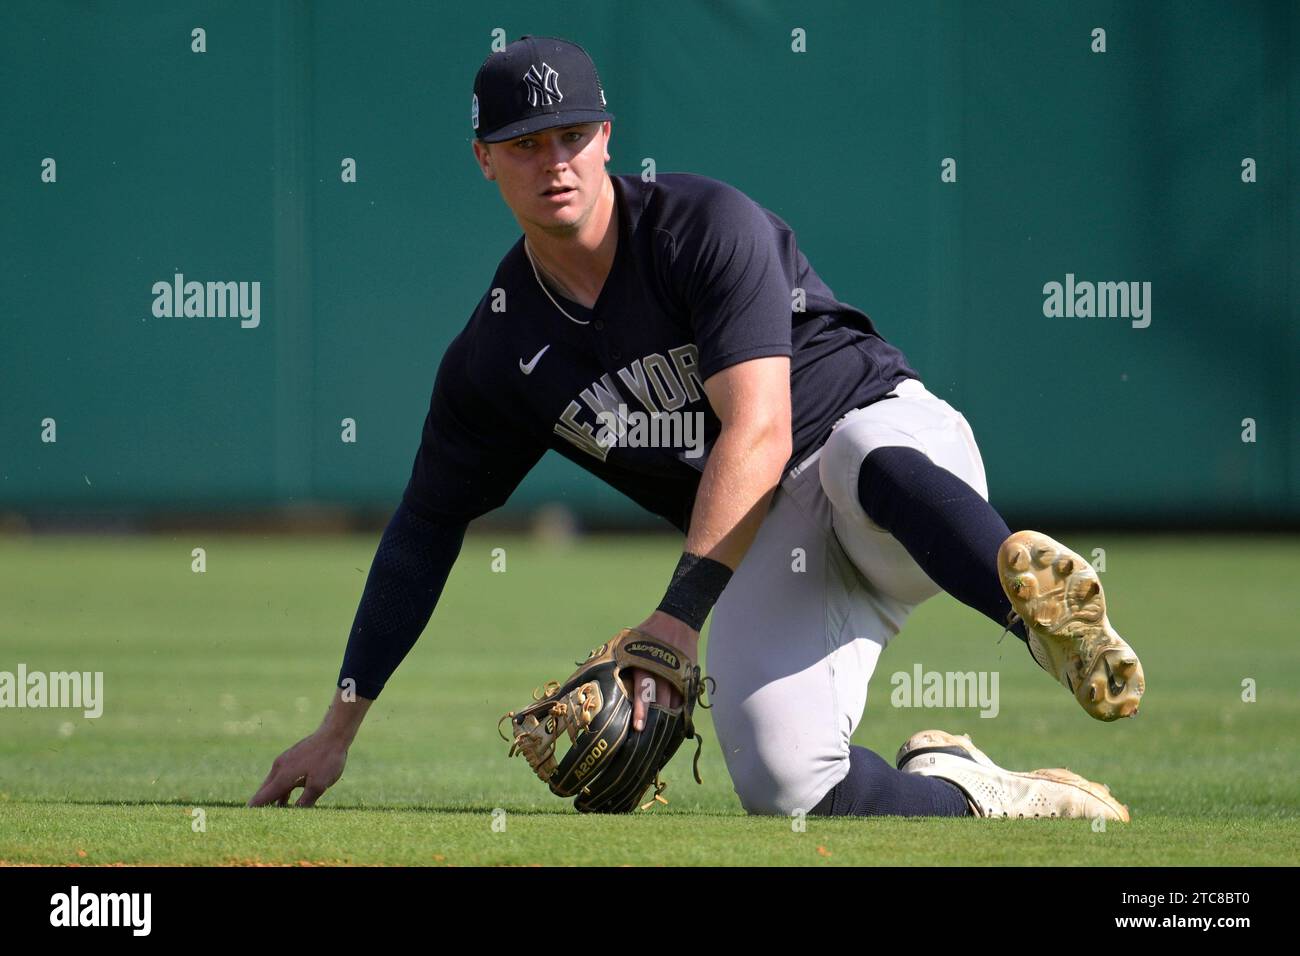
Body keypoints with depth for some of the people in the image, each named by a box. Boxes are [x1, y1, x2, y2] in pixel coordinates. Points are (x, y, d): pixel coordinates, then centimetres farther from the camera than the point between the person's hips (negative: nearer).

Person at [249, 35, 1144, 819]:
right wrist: (340, 726, 11)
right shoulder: (498, 351, 4)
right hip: (765, 538, 4)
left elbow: (759, 435, -21)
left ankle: (1041, 593, -66)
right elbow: (425, 529, 12)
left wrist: (678, 614, -28)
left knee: (874, 463, -44)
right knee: (781, 783, -26)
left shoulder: (708, 225, -12)